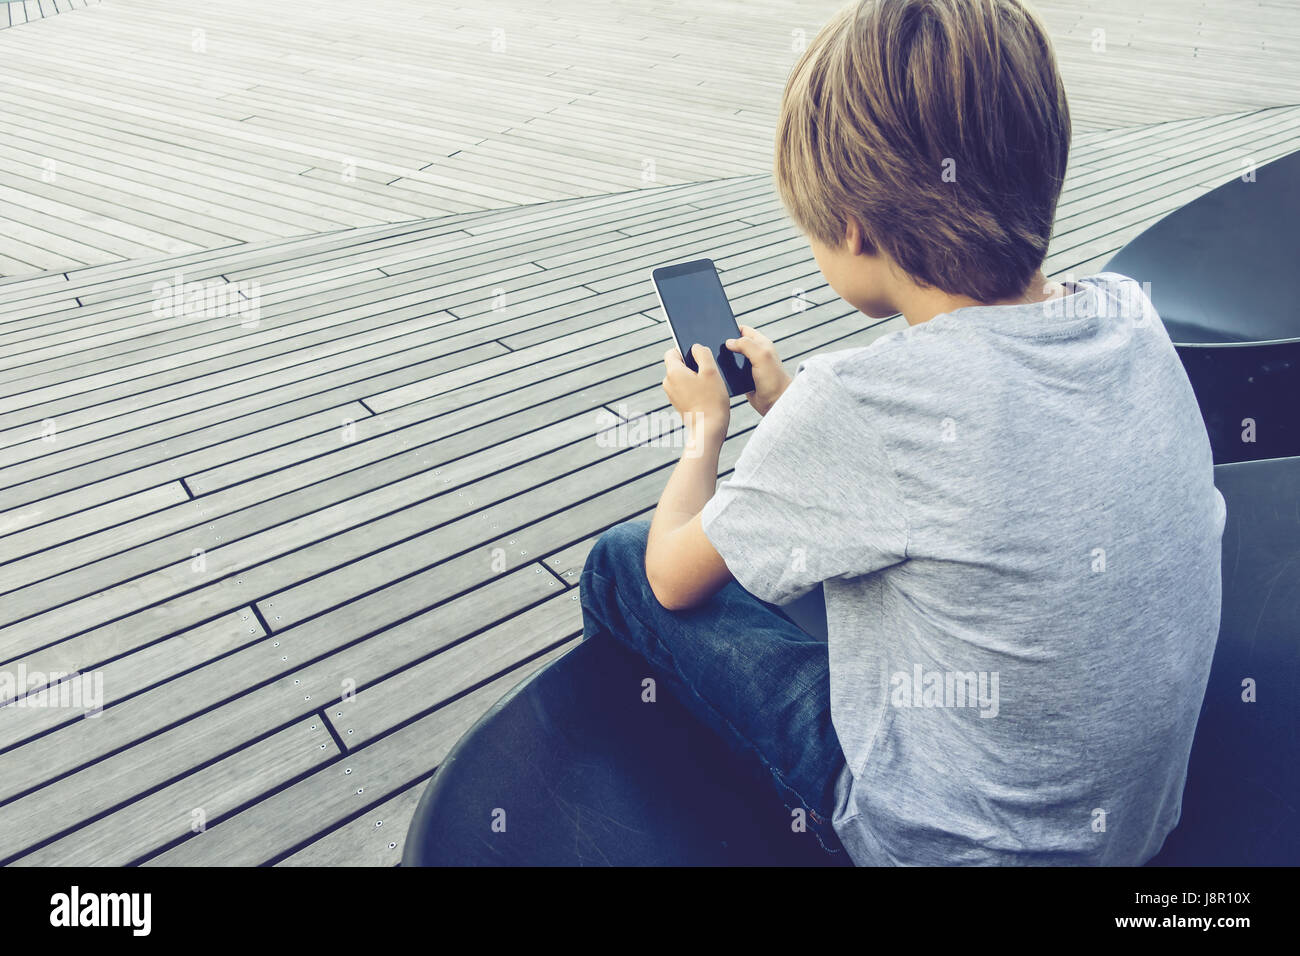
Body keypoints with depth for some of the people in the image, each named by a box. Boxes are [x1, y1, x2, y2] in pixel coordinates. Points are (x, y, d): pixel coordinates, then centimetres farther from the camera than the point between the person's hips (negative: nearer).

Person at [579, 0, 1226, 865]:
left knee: (622, 563, 3)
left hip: (953, 836, -7)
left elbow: (675, 577, -14)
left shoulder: (858, 402, -32)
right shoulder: (1128, 314, -11)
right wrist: (787, 399, 12)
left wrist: (707, 421, 4)